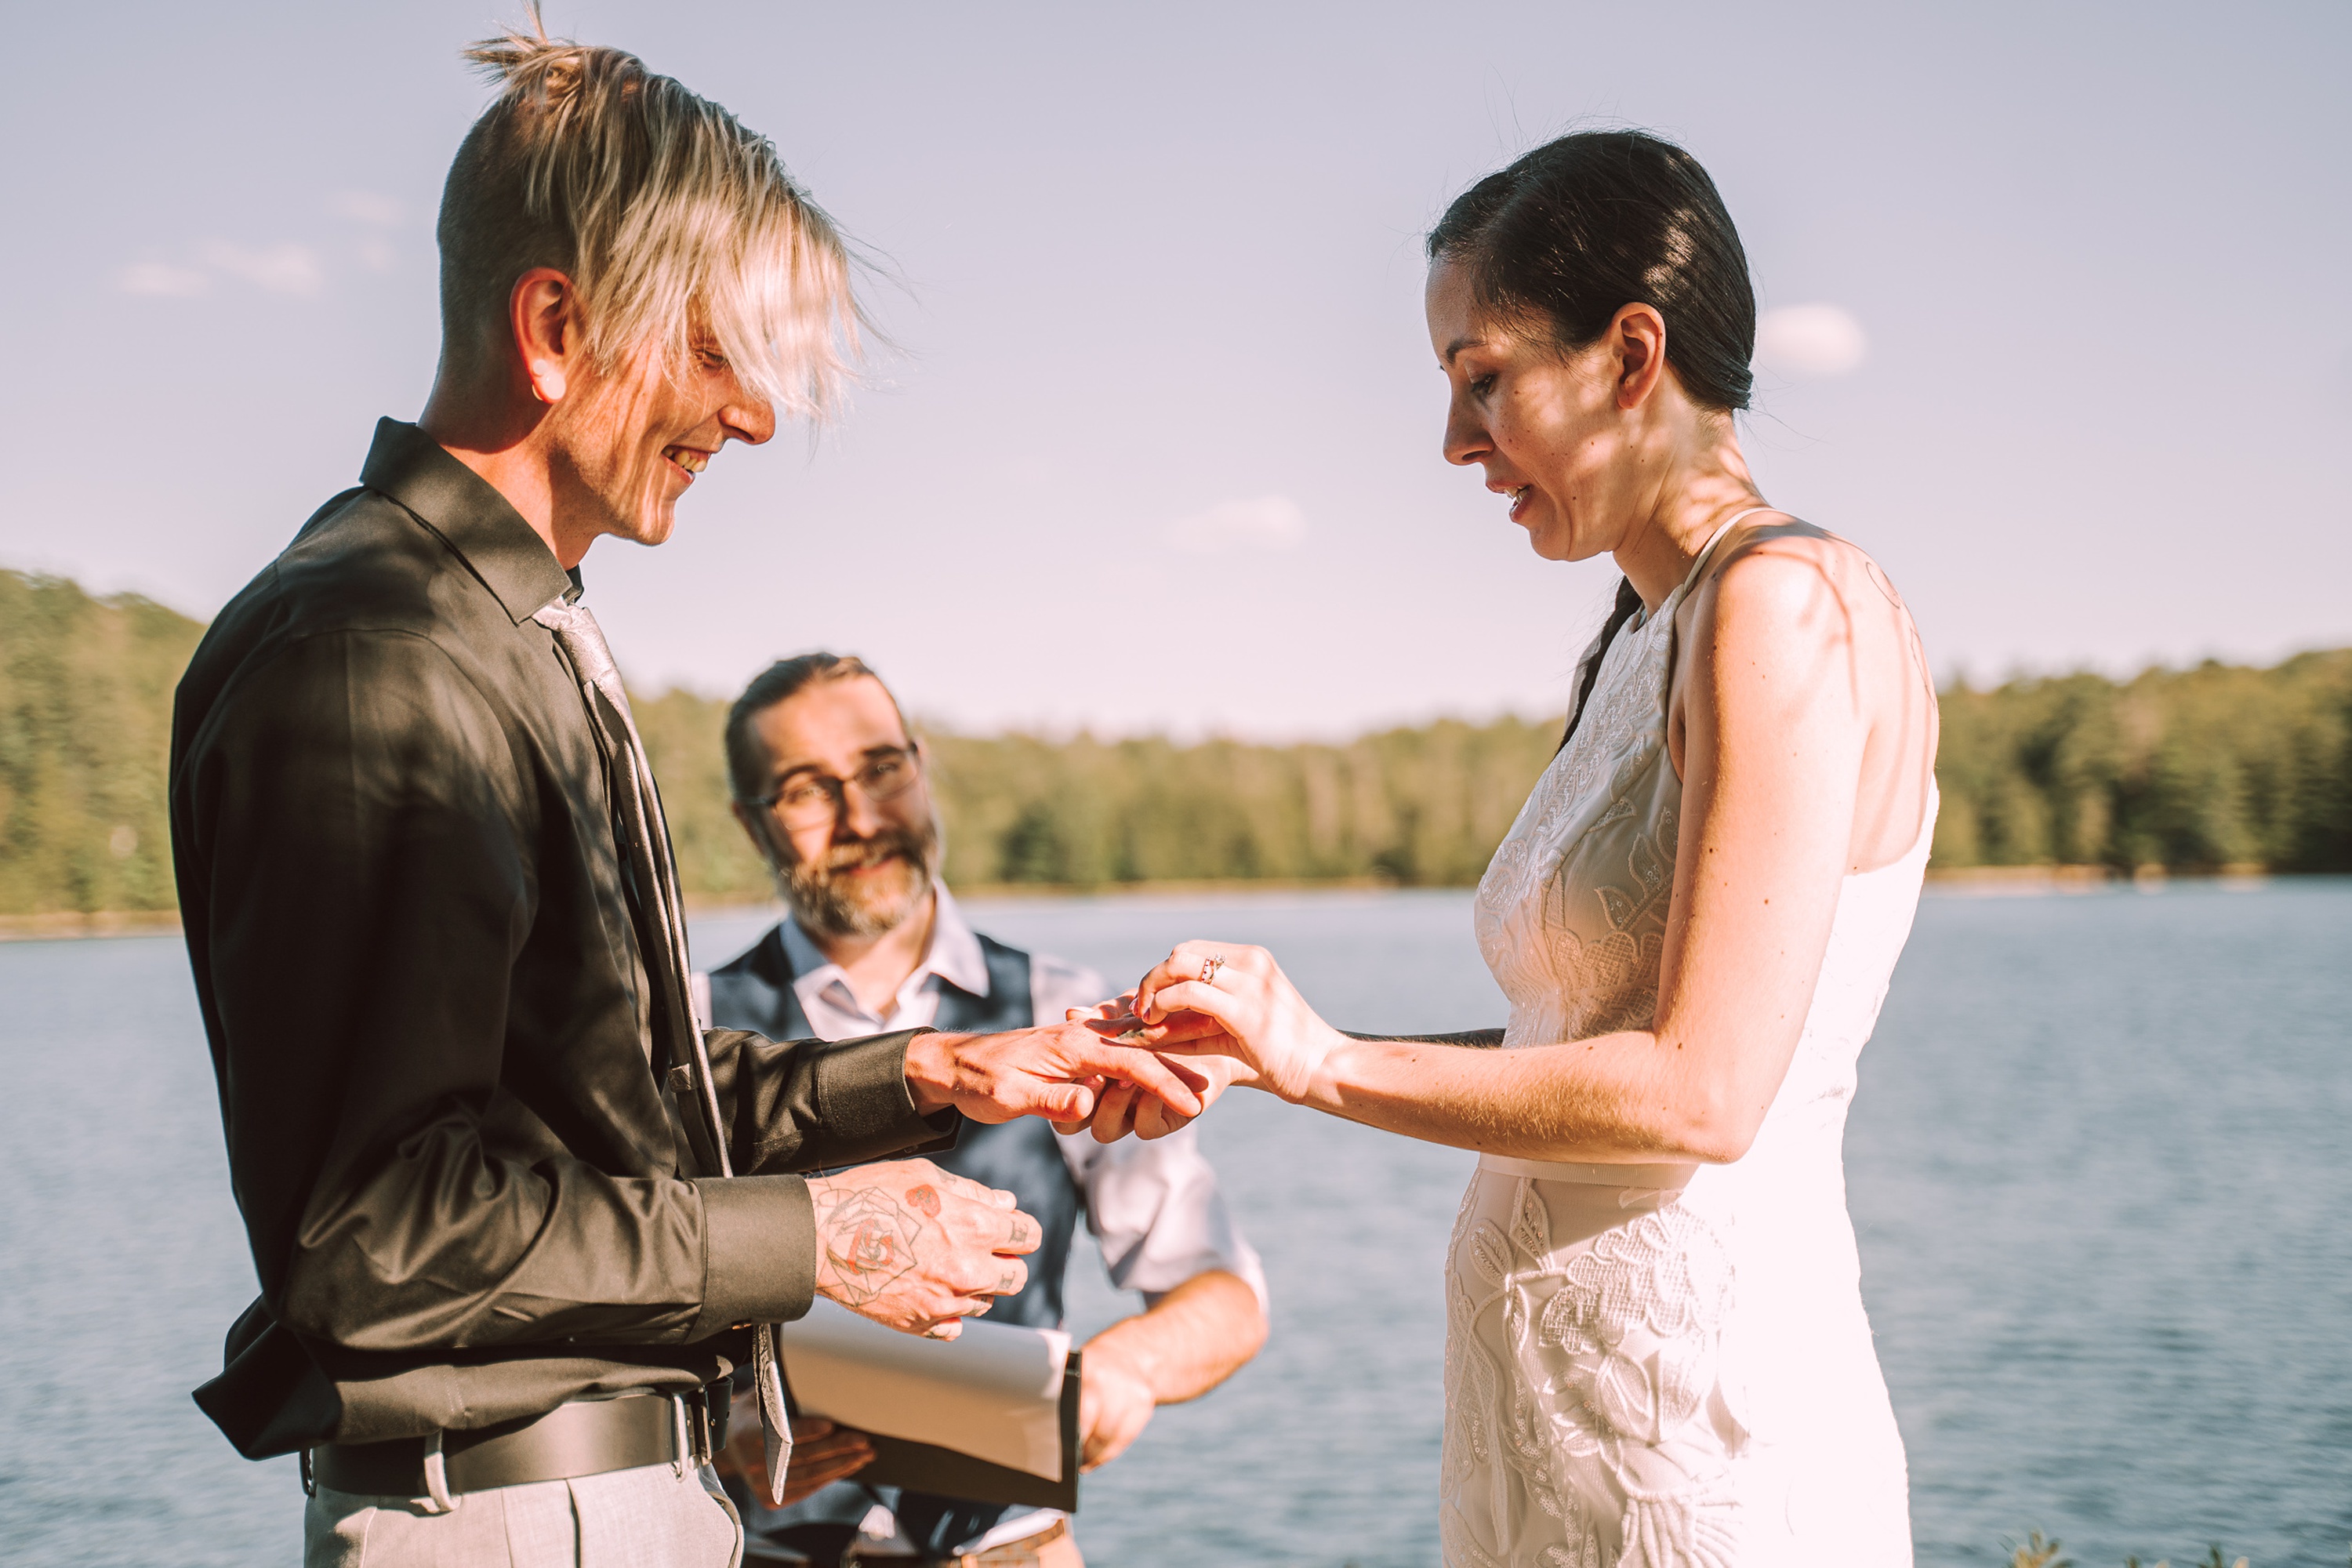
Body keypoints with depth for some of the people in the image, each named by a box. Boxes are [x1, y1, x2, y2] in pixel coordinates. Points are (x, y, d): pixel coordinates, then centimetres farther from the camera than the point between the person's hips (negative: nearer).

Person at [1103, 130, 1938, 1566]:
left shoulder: (1790, 601, -13)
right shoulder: (1642, 644, 14)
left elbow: (1699, 1093, -20)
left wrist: (1329, 1065, -12)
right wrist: (1247, 1053, 10)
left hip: (1696, 1453, -8)